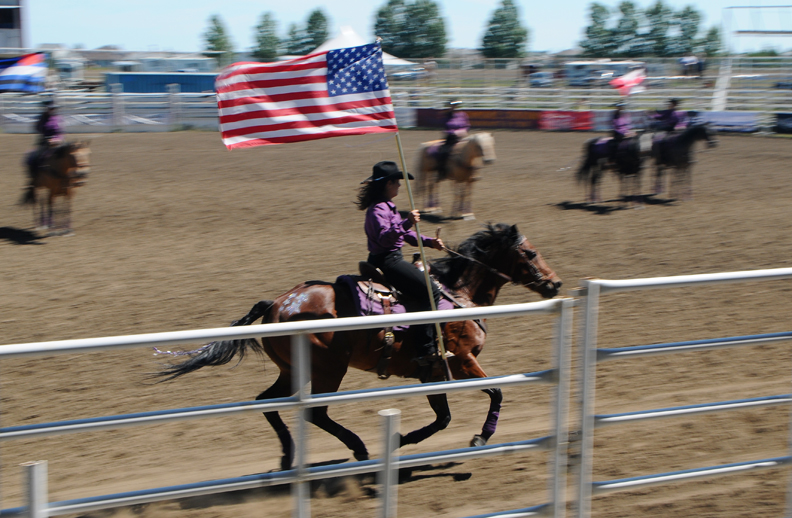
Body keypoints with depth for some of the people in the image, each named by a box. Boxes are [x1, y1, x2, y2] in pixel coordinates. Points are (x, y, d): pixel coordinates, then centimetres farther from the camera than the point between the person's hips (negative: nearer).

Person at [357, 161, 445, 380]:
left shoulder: (388, 206, 17)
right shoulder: (378, 210, -16)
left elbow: (407, 234, 25)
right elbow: (384, 236, -33)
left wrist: (429, 241, 12)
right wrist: (406, 223, -45)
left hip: (391, 261, 11)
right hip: (387, 262, -11)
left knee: (429, 286, 20)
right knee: (431, 292, -17)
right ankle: (425, 350, -19)